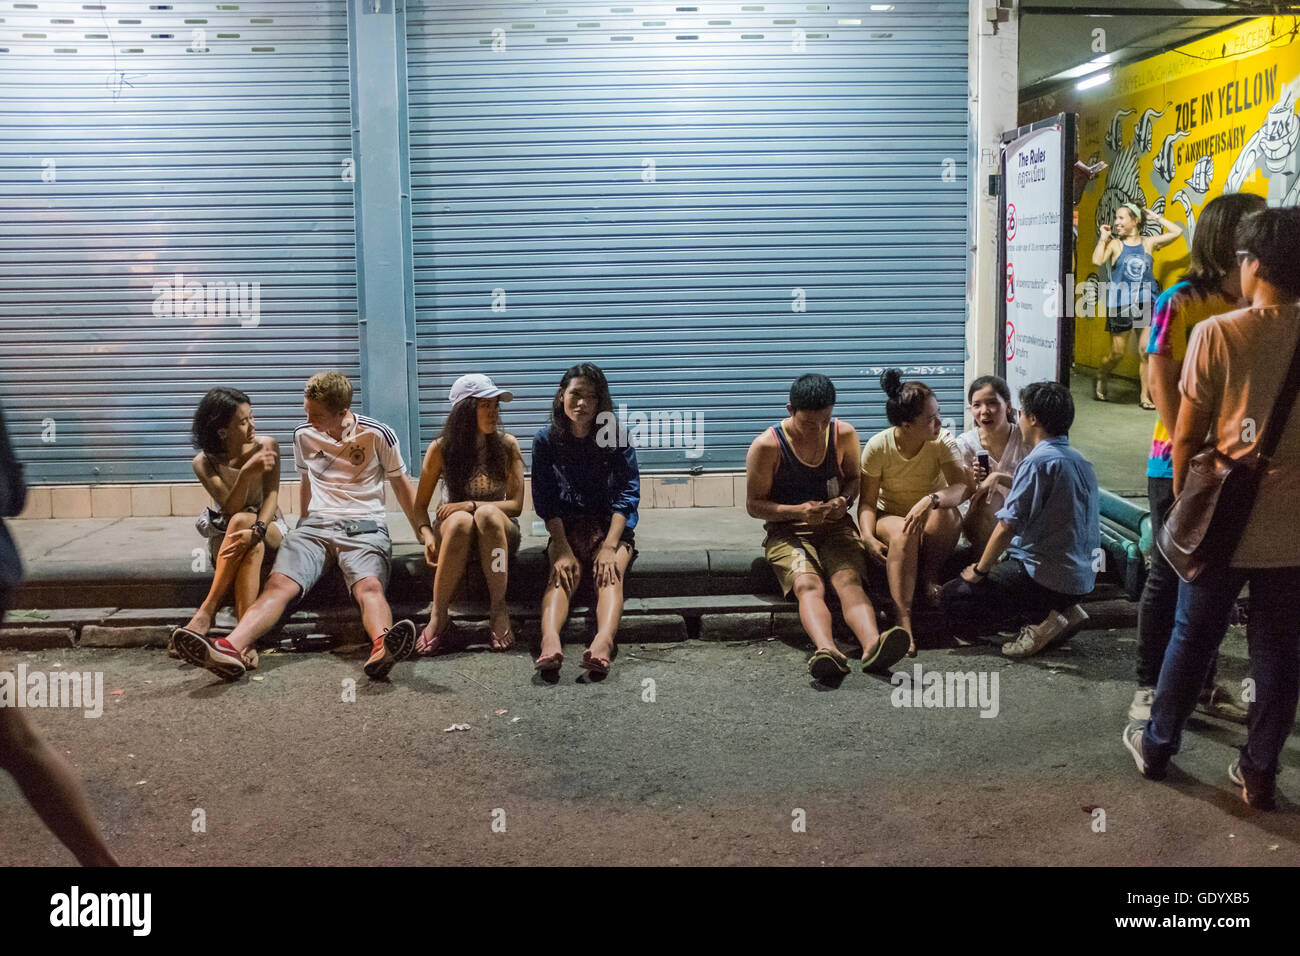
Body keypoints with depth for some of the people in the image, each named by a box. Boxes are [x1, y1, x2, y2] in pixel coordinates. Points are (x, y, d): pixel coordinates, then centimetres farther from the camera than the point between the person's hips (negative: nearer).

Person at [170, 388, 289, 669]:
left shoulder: (266, 446, -8)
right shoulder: (205, 463, -10)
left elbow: (271, 496, -17)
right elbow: (231, 507, -22)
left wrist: (258, 529, -38)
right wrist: (247, 472, -41)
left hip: (270, 529, 0)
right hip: (224, 535, 0)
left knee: (241, 521, -36)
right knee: (253, 548, -37)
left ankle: (206, 612, -39)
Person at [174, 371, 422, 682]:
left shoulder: (378, 435, 0)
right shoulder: (303, 435, 11)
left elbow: (401, 484, 12)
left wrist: (424, 532, 12)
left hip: (364, 527, -3)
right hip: (316, 524, 3)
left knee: (369, 586, -35)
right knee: (279, 583, -26)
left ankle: (381, 648, -65)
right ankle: (231, 648, -49)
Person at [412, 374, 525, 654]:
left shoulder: (507, 445, -3)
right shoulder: (441, 448, -4)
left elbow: (516, 503, -6)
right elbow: (420, 505, 1)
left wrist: (472, 505, -20)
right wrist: (428, 534, -20)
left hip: (499, 531, 0)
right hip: (453, 532, 0)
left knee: (488, 514, -36)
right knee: (460, 521, -37)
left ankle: (499, 610, -36)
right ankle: (439, 617, -36)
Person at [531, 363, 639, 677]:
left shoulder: (616, 438, -2)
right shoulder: (546, 440, 1)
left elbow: (627, 494, -7)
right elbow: (545, 501, -3)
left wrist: (610, 546, -19)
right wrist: (562, 548, -17)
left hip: (612, 525, 0)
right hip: (566, 528, 0)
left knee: (611, 573, -30)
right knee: (562, 574, -29)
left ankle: (603, 641, -57)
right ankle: (549, 642, -57)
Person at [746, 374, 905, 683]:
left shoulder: (844, 435, 3)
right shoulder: (766, 446, -8)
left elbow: (855, 477, 19)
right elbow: (754, 504, -2)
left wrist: (845, 500, -5)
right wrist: (798, 511, -18)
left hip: (835, 526, 2)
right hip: (787, 531, -2)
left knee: (849, 579, -29)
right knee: (807, 584, -33)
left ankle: (872, 646, -55)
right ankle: (827, 651, -59)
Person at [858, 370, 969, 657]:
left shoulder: (942, 441, -15)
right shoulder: (878, 447, -15)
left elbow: (962, 487, -27)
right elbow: (867, 501, -9)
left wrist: (931, 500, -48)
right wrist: (868, 537, -28)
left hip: (933, 525, 1)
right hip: (891, 518, -1)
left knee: (947, 512, -35)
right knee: (902, 534, -37)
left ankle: (929, 577, -10)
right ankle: (904, 620, -39)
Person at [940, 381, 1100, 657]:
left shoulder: (1038, 461, -17)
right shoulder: (1080, 461, 11)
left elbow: (1008, 526, -20)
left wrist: (979, 570, -6)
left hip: (1046, 578, -9)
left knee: (952, 598, 1)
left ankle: (1040, 621, -10)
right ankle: (1054, 613, 7)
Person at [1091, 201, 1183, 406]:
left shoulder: (1148, 242, 9)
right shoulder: (1114, 244, 2)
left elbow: (1177, 231, 8)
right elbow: (1097, 260, -15)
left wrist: (1155, 217, 12)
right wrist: (1103, 238, -5)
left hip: (1148, 302, 1)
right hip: (1121, 303, -1)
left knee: (1146, 349, -7)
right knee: (1117, 353, 4)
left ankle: (1145, 395, 2)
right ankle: (1102, 376, 34)